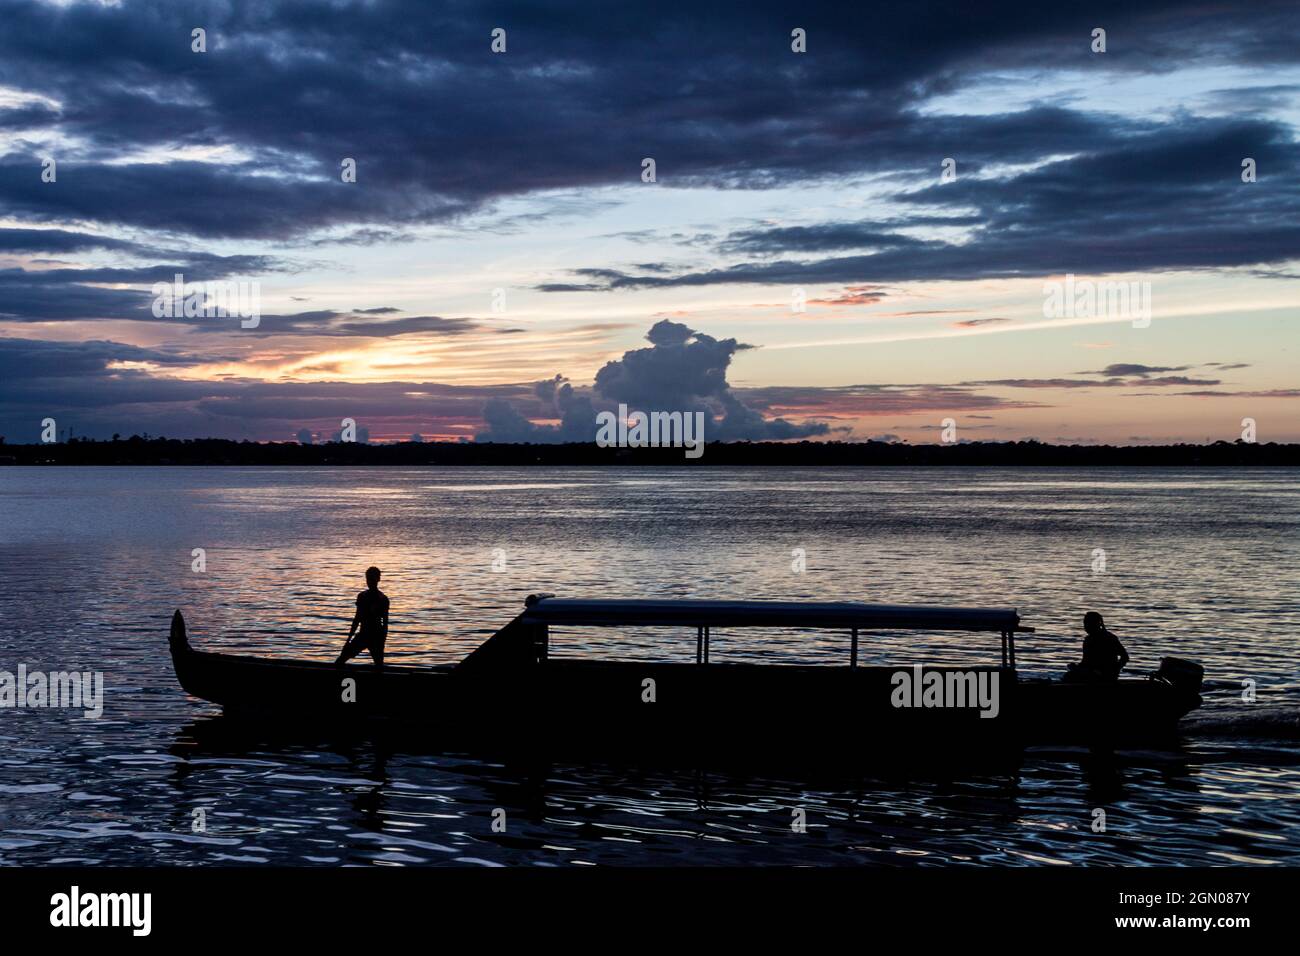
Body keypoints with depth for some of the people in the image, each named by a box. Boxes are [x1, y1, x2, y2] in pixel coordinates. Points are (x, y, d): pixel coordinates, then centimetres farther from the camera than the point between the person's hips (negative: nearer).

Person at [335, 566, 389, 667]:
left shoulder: (382, 599, -8)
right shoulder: (362, 596, 8)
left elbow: (385, 622, -8)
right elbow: (358, 617, 15)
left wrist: (383, 642, -12)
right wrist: (349, 637, 16)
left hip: (376, 636, -6)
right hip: (362, 634, 6)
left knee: (378, 665, -1)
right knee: (340, 661, 0)